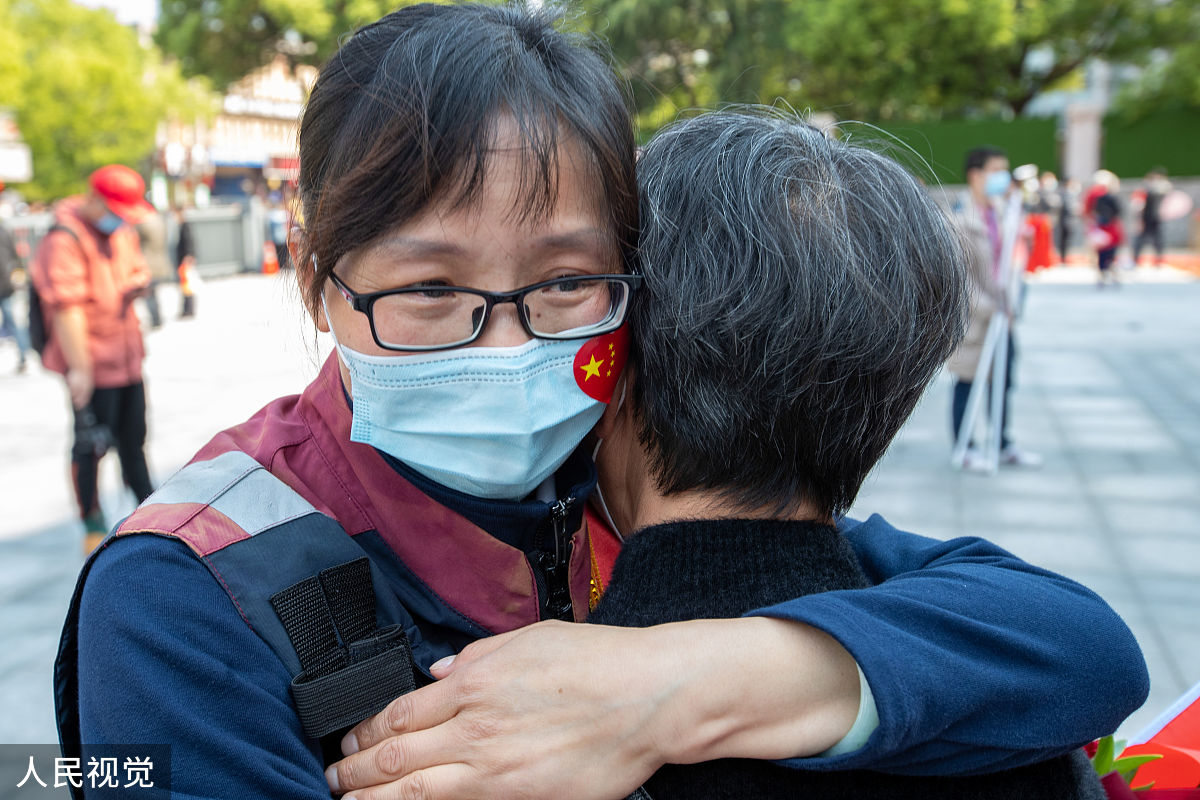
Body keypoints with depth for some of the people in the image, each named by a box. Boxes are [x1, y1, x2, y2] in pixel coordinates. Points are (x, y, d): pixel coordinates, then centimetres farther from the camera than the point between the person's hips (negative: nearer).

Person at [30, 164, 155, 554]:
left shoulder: (122, 231, 11)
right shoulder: (63, 240, -17)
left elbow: (137, 267, 28)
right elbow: (66, 305, -22)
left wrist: (139, 282, 1)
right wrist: (79, 366, -25)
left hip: (127, 356, 8)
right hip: (91, 362, -8)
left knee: (133, 436, 17)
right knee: (91, 442, 0)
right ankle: (93, 525, 13)